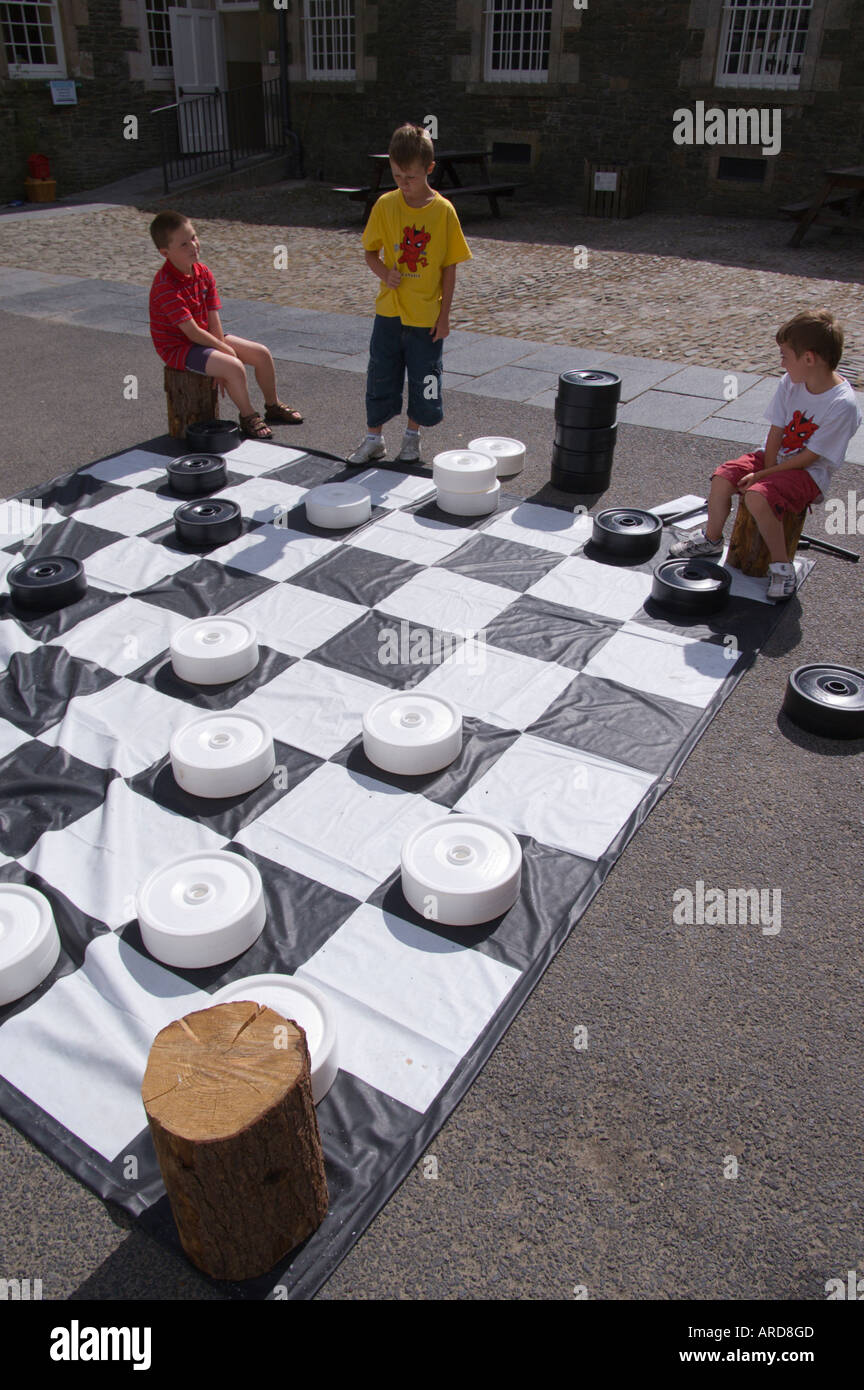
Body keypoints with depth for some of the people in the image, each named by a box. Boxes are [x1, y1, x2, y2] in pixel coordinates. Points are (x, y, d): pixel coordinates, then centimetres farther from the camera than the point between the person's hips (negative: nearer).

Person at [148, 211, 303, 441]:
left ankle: (273, 407, 22)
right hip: (179, 348, -9)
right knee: (234, 367, -30)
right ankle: (249, 418, -7)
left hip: (205, 338, 9)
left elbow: (213, 320, -3)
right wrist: (225, 350, -18)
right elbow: (192, 332, -25)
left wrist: (221, 345, -14)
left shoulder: (203, 273, 0)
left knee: (262, 353, 2)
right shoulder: (165, 287, -26)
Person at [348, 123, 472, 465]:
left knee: (424, 381, 7)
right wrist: (384, 272, -17)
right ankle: (374, 439, 23)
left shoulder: (443, 210, -7)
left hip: (427, 316, -2)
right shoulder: (385, 205, -3)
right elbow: (370, 251, 5)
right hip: (389, 311, 2)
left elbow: (449, 267, -3)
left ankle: (412, 436, 28)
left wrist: (444, 315, -6)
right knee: (380, 377, 8)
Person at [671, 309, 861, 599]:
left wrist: (764, 477, -20)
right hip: (775, 457, 7)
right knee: (722, 478, -13)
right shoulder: (790, 383, -4)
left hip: (808, 472, -7)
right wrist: (767, 469, -12)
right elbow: (776, 431, -1)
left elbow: (810, 456, -21)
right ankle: (712, 538, 12)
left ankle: (781, 566, -16)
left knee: (757, 497, -31)